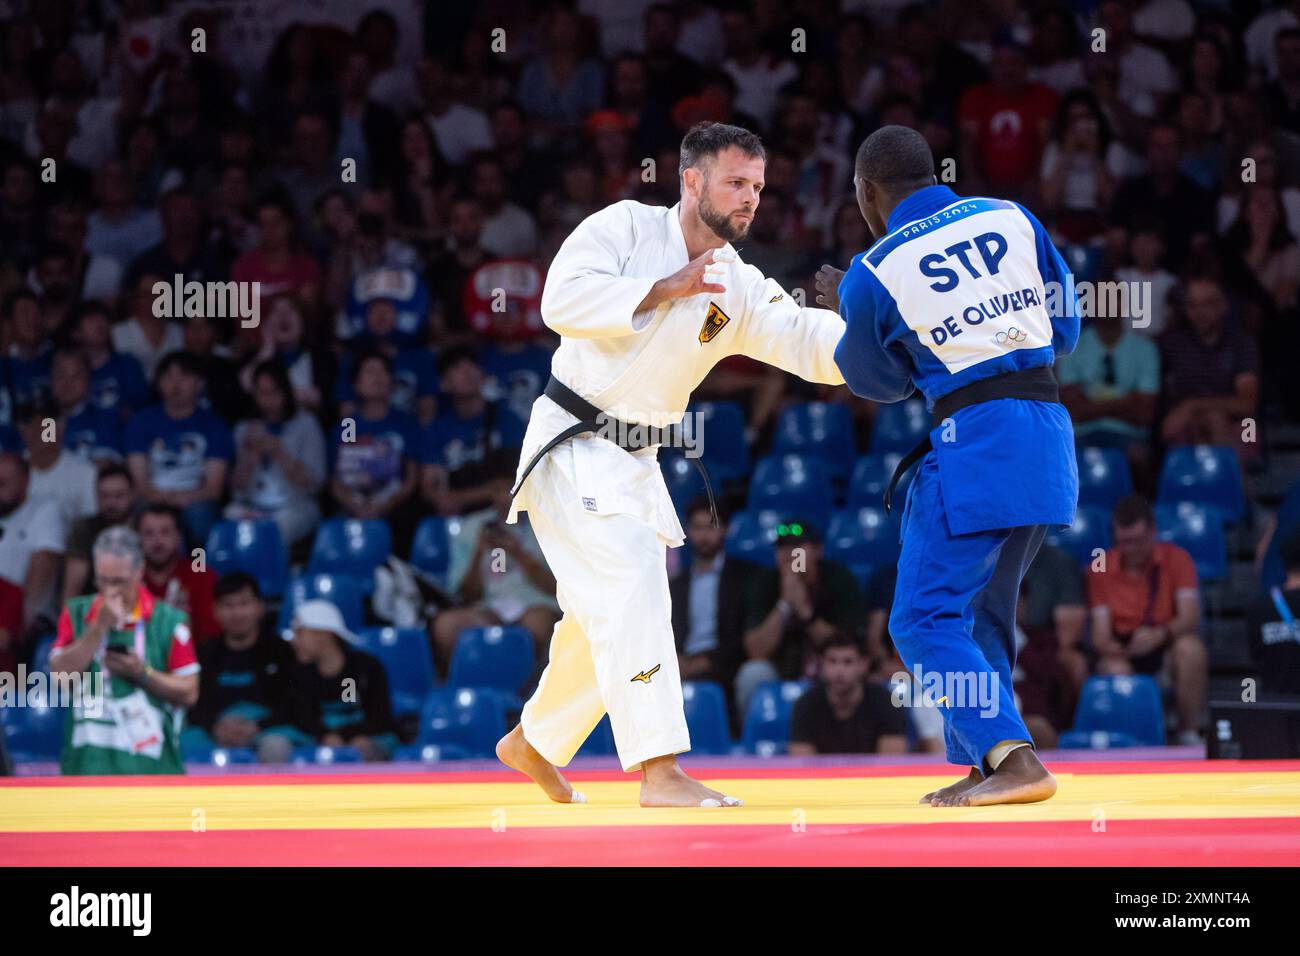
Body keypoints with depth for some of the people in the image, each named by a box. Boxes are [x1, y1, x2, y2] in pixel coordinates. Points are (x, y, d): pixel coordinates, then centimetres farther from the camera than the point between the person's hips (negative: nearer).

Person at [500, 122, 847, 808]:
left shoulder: (740, 290, 3)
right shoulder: (626, 228, -9)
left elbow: (813, 344, -9)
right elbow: (563, 298, -23)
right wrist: (662, 290, -23)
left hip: (633, 462, 8)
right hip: (570, 447, -8)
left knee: (602, 617, 16)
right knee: (632, 580, -23)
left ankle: (531, 743, 39)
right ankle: (659, 771, -28)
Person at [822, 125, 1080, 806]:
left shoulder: (874, 273, -3)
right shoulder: (1011, 219, 7)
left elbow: (880, 382, 14)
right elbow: (1064, 328, 14)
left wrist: (845, 308, 29)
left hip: (972, 443, -6)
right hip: (1049, 438, 6)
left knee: (926, 618, -3)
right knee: (984, 612, 20)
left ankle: (1015, 760, -18)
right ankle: (983, 770, 21)